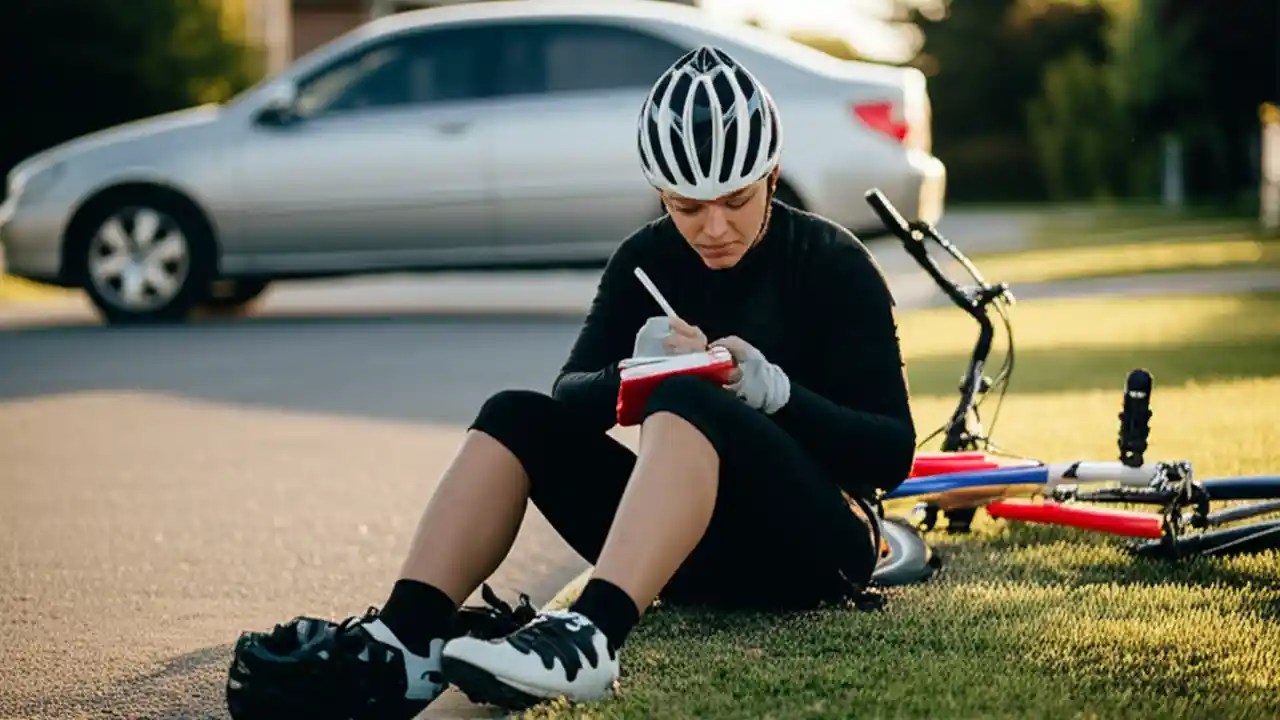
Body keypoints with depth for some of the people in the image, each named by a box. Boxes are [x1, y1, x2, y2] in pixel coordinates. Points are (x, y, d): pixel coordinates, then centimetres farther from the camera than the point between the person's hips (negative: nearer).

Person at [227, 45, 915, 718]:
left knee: (687, 404, -33)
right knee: (518, 417, -16)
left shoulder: (831, 263, -6)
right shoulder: (647, 260, 6)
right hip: (692, 548, 5)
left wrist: (776, 392, -29)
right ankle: (405, 639, -34)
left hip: (808, 542, -5)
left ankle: (590, 637, -55)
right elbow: (570, 397, -3)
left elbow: (892, 451, -12)